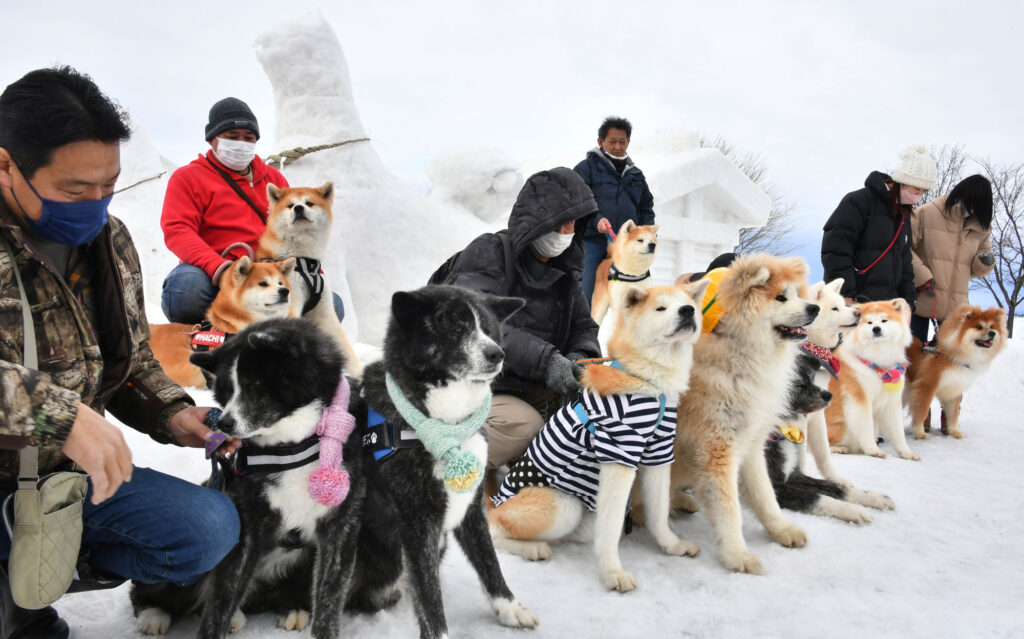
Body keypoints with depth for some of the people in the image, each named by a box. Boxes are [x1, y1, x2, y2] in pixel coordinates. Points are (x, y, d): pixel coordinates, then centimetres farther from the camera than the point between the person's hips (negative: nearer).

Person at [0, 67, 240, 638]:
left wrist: (171, 415, -3)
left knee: (213, 526, -7)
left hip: (68, 473, 7)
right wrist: (59, 414, -43)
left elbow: (132, 361, 14)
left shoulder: (110, 240, 3)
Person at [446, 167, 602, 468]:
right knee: (527, 426, -32)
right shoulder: (488, 253, -11)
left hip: (533, 390, 7)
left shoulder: (563, 273, 11)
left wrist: (580, 357, -11)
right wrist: (544, 360, -34)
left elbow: (583, 327, 15)